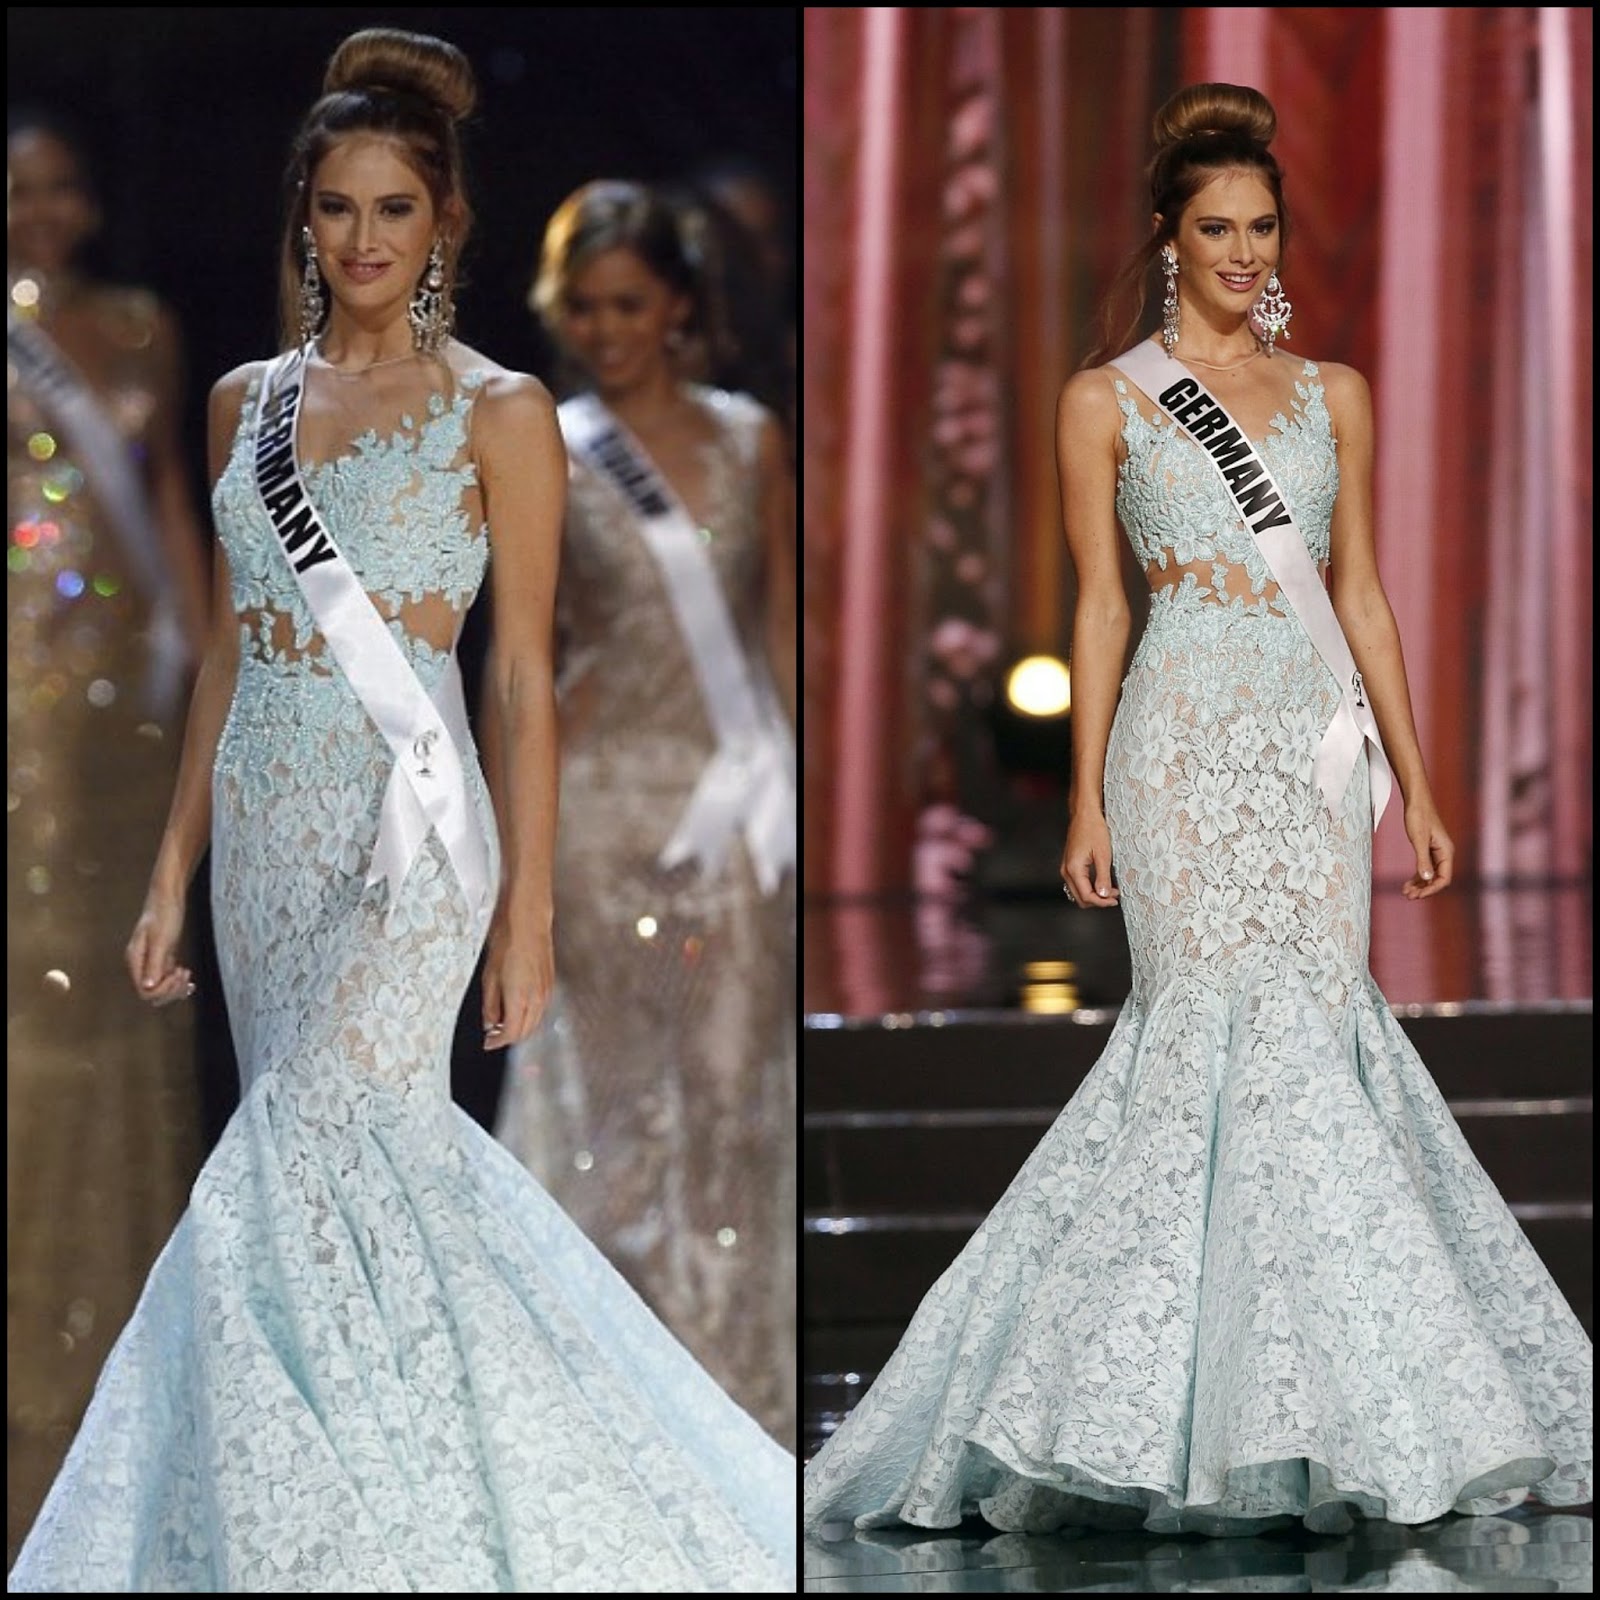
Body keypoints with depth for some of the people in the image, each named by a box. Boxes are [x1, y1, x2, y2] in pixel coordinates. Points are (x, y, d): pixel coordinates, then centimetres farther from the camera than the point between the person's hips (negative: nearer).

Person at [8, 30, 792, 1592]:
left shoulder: (497, 412, -3)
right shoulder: (248, 400, 12)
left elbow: (525, 675, -4)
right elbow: (228, 649, 15)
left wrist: (527, 907, -7)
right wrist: (172, 872, 12)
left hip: (407, 832, -6)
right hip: (266, 827, 6)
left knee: (308, 1175, -13)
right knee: (330, 1165, 7)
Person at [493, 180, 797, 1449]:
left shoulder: (748, 439, 7)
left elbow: (782, 623, 7)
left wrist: (795, 780, -3)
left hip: (736, 797, 2)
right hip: (607, 792, -2)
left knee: (732, 1083, 2)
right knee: (609, 1082, -1)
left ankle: (729, 1378, 9)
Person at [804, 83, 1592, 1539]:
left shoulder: (1333, 395, 14)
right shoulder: (1108, 399, 5)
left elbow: (1360, 592, 14)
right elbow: (1100, 606, 4)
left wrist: (1416, 783, 10)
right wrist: (1088, 800, -2)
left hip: (1316, 737, 3)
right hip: (1188, 737, -3)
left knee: (1313, 1015, -3)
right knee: (1231, 1020, -12)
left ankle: (1306, 1405, 6)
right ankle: (1244, 1405, -8)